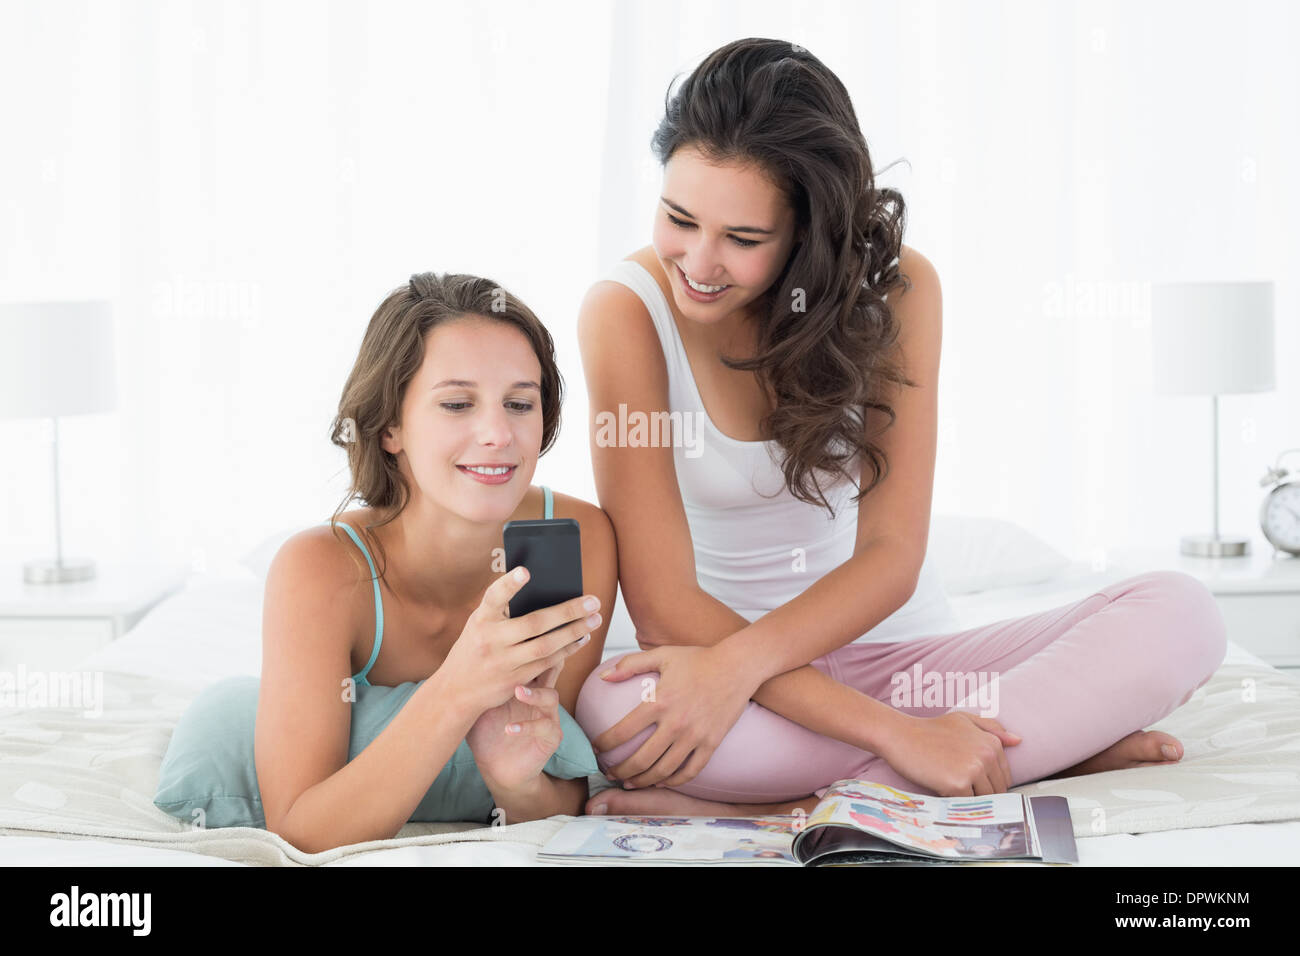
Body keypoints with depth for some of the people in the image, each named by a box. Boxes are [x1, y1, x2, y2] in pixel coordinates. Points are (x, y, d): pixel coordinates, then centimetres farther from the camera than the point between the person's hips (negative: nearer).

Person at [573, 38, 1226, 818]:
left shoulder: (896, 286, -6)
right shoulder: (626, 312, -13)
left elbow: (890, 555, -11)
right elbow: (664, 602, -20)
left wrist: (739, 662, -31)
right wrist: (897, 733, -29)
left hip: (898, 649, 3)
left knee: (1181, 614, -20)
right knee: (608, 707, -37)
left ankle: (790, 808, -28)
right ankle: (1058, 742, -27)